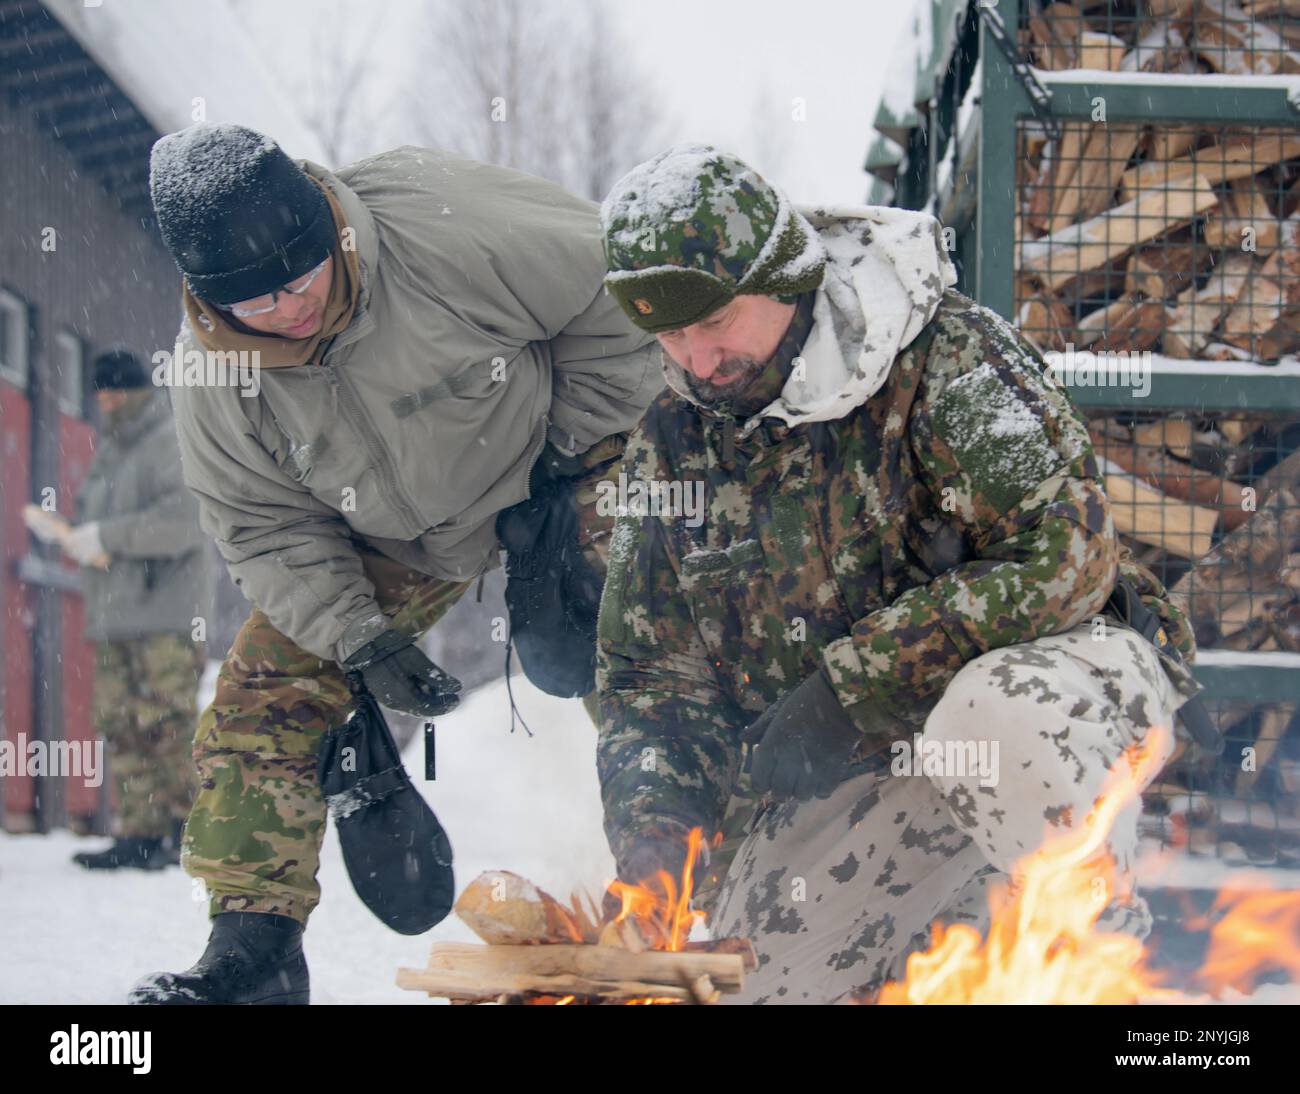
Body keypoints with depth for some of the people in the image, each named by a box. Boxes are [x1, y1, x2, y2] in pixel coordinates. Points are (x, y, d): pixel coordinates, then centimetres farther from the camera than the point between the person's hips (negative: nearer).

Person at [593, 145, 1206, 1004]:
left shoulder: (944, 359, -15)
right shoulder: (670, 445, 5)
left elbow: (1065, 554, -25)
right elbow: (647, 673, 11)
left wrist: (853, 685, -25)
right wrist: (652, 821, -11)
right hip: (820, 782, 5)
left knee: (1002, 711, -40)